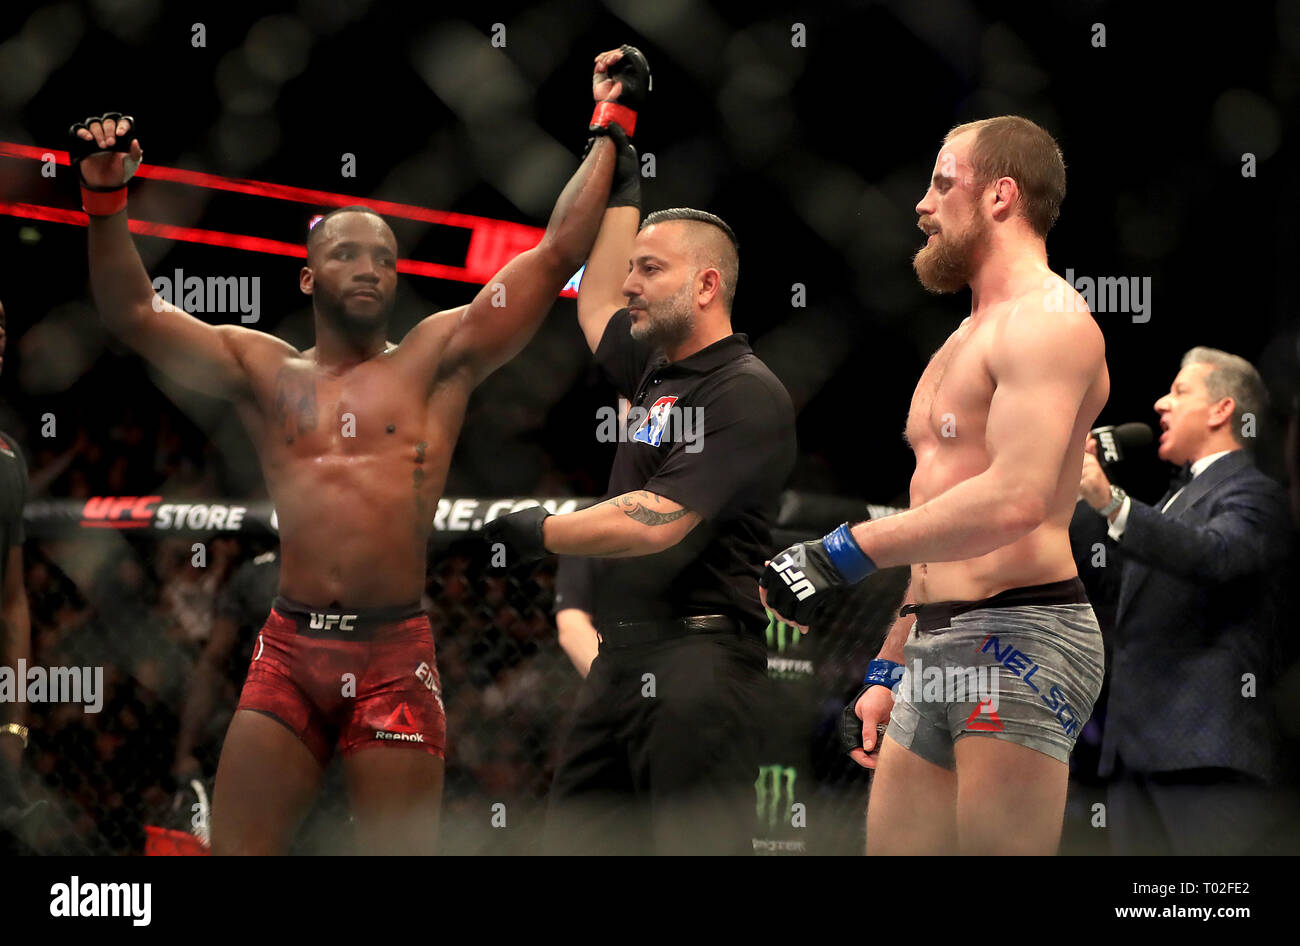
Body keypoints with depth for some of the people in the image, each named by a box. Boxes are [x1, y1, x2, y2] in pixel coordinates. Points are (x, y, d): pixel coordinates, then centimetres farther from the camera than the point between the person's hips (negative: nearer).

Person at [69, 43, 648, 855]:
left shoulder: (438, 359, 10)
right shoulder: (266, 373, 15)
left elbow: (558, 254, 9)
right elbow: (132, 313, 12)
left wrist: (609, 131, 12)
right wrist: (107, 202, 2)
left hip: (395, 654, -2)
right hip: (290, 649, 2)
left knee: (401, 851, -2)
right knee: (236, 850, -2)